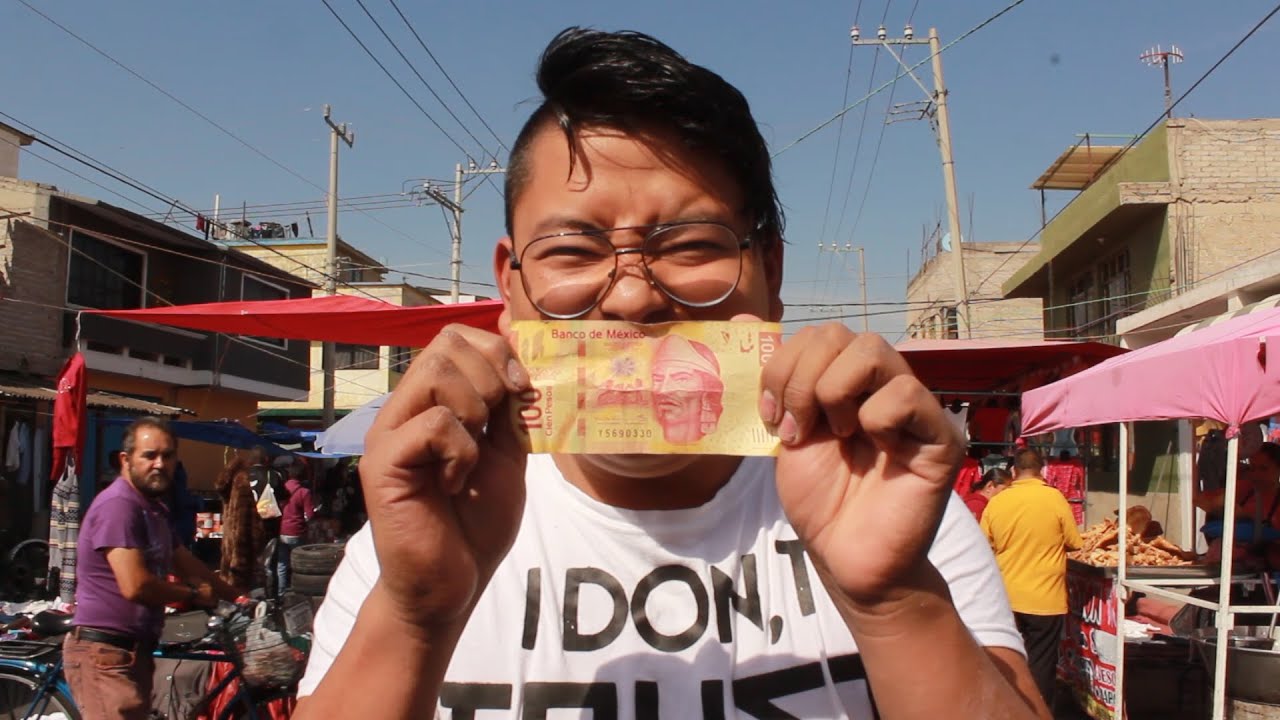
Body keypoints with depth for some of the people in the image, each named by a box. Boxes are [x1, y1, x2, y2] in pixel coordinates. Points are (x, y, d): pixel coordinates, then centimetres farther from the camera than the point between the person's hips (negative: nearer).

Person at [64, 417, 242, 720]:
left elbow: (188, 565, 22)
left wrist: (238, 597, 19)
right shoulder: (118, 505, -17)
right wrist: (194, 594, -9)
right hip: (105, 653, -10)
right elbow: (135, 585, -25)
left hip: (134, 650, 10)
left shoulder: (155, 510, 16)